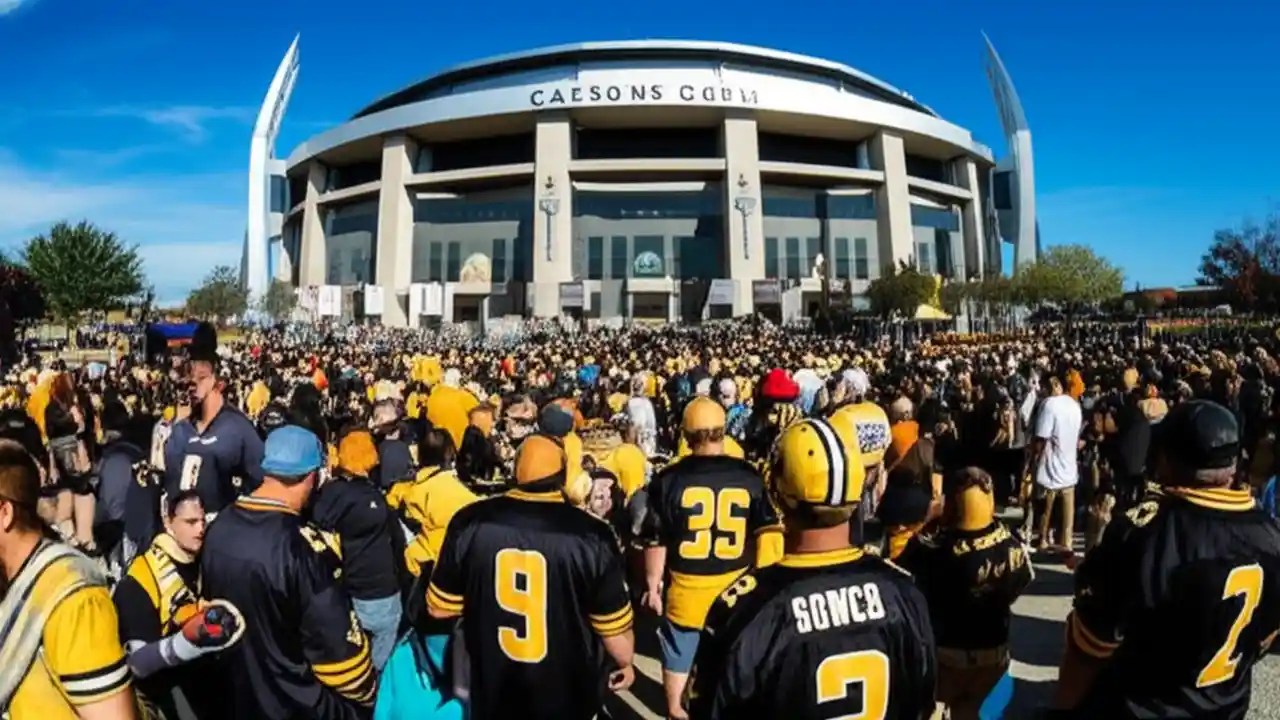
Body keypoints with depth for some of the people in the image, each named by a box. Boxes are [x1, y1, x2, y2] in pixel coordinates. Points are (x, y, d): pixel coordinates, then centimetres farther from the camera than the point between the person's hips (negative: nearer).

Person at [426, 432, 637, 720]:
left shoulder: (471, 522, -15)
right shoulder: (591, 535, -21)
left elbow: (439, 608, -3)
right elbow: (614, 625, -11)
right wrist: (625, 662, 9)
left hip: (494, 692, 1)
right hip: (568, 697, -1)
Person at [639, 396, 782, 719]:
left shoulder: (670, 478, -13)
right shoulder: (748, 476, -9)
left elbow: (656, 541, -8)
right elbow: (767, 533, -1)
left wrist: (652, 584, 6)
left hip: (687, 583, -1)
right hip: (736, 583, 2)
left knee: (680, 648, 19)